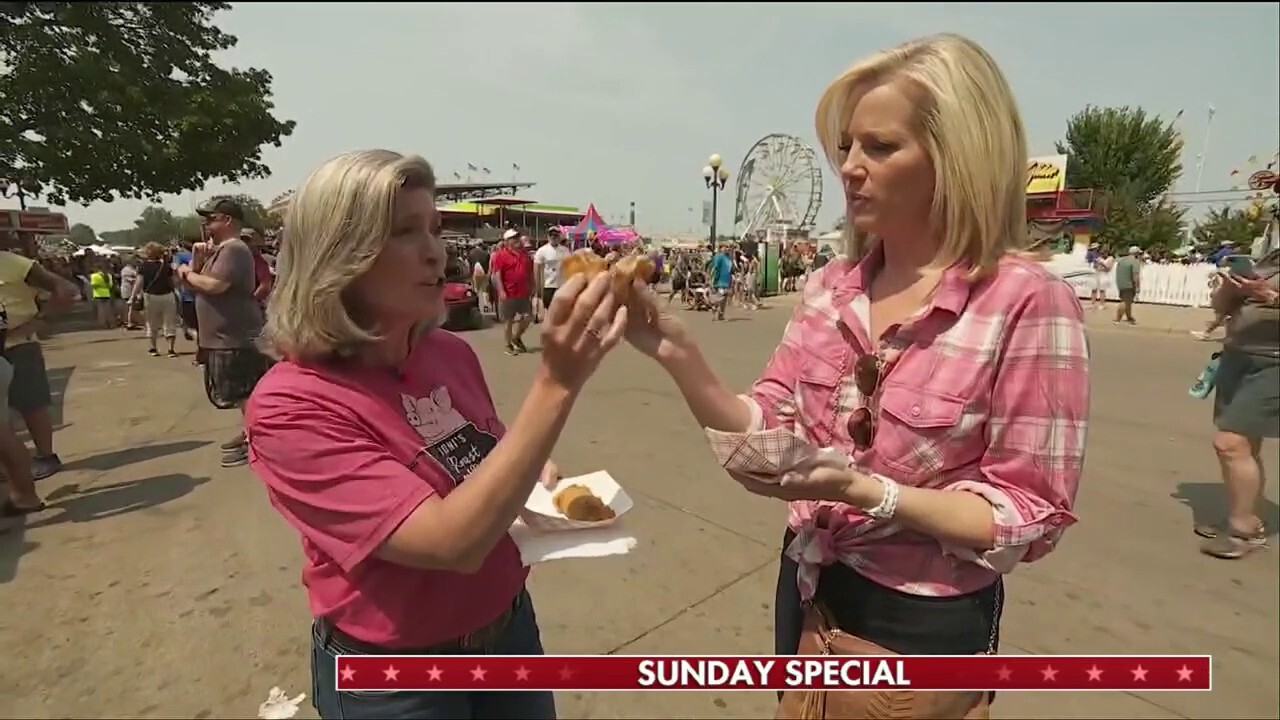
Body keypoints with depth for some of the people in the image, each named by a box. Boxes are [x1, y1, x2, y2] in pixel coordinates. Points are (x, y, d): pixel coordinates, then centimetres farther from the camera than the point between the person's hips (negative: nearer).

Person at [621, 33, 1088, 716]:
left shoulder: (1026, 302, -19)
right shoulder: (830, 285, -4)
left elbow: (1031, 518, -16)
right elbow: (766, 429, -5)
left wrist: (864, 490, -29)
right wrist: (677, 354, -20)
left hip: (925, 619, -5)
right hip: (809, 586, 5)